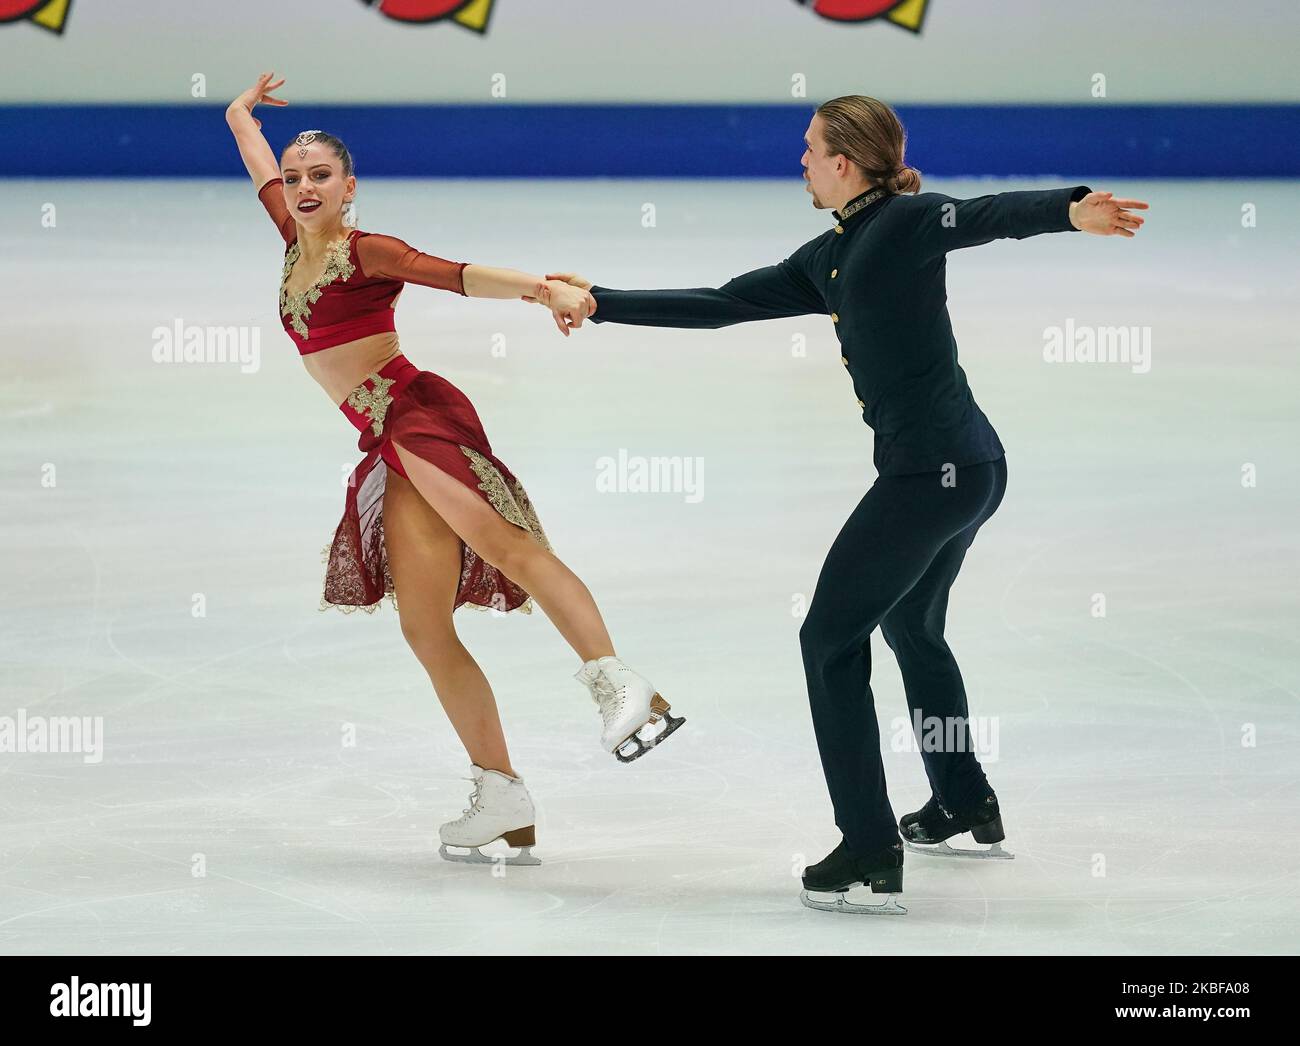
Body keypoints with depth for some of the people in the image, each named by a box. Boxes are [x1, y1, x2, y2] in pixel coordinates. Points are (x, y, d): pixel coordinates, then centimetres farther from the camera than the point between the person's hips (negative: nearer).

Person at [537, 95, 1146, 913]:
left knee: (831, 640, -3)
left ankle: (871, 853, -3)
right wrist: (599, 304, 23)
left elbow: (991, 215, -29)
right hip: (970, 467, 10)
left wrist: (1072, 210, -49)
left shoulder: (905, 221, -10)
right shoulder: (826, 260, 15)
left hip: (931, 470, -10)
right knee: (910, 625, 29)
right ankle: (966, 807, 45)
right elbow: (722, 305, 21)